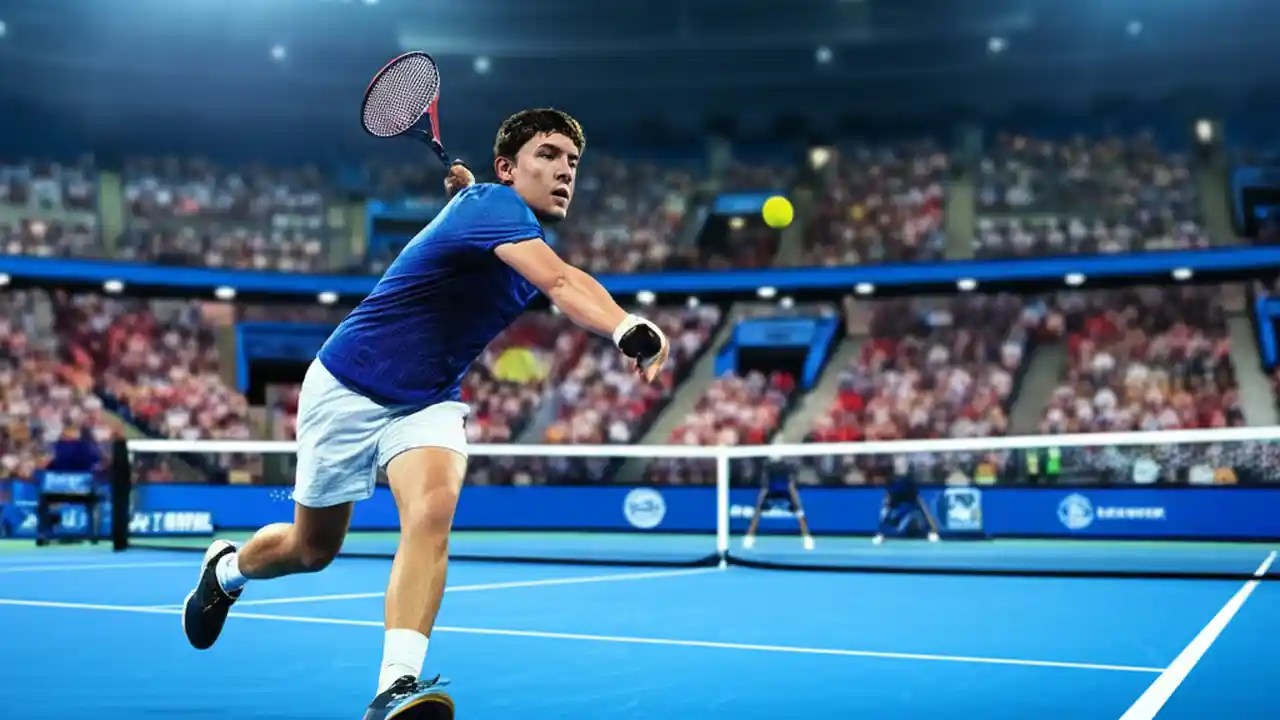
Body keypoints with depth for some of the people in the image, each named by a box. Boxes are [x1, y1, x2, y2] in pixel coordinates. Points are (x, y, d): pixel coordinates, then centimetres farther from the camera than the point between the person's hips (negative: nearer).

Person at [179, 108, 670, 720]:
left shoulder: (524, 232, 1)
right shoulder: (493, 202, -23)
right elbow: (561, 281, -43)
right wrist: (629, 329, -59)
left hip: (427, 402, 6)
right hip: (346, 388, -6)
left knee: (432, 514, -25)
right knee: (311, 547, 13)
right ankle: (226, 567, 47)